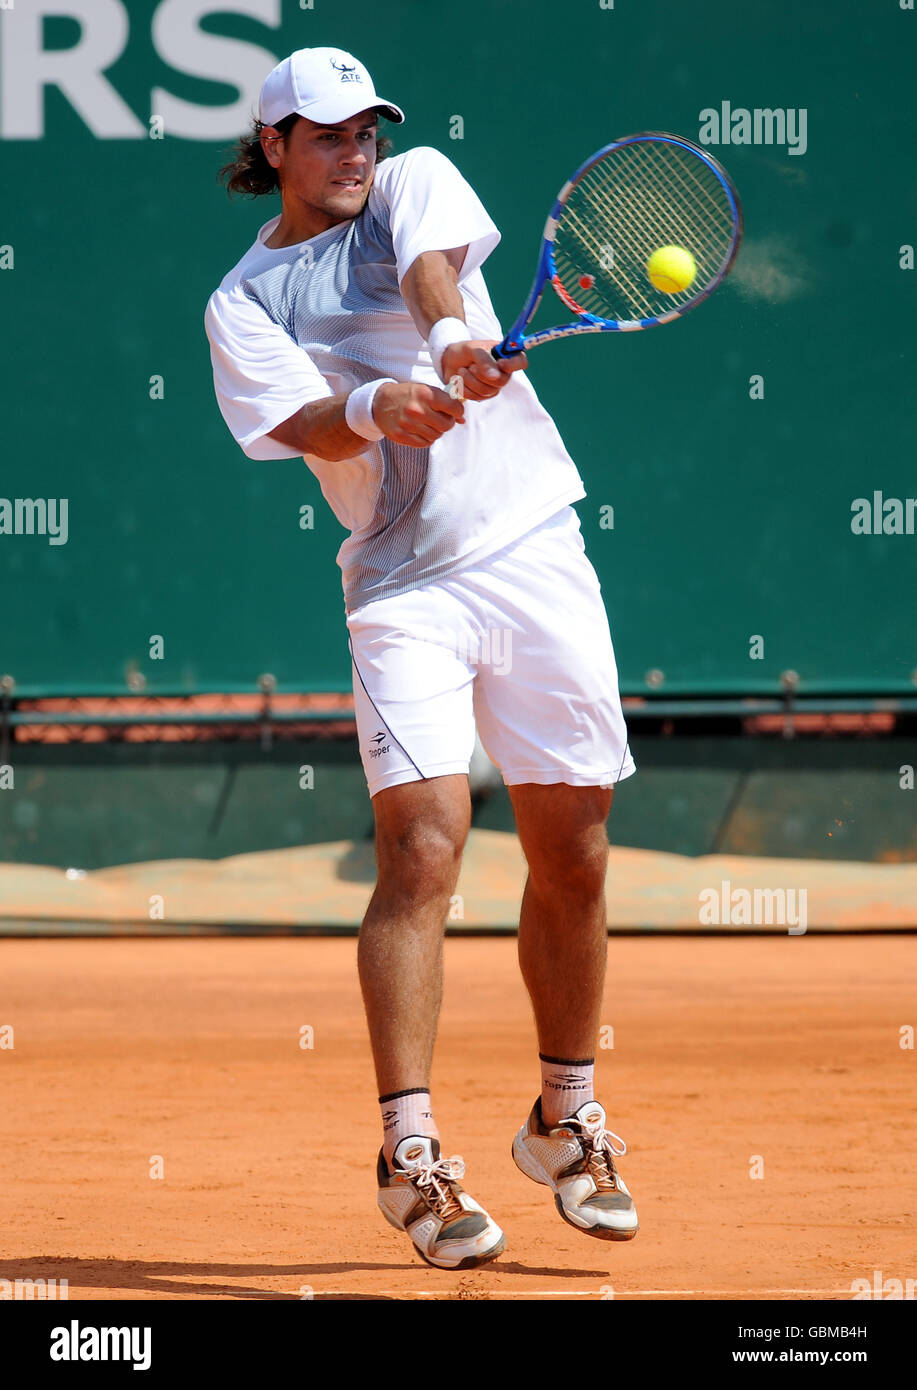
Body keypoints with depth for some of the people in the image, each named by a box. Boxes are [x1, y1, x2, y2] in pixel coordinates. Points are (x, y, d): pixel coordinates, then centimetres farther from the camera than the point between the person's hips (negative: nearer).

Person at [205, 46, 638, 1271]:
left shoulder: (417, 183, 11)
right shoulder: (245, 301, 7)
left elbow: (432, 265, -13)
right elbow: (306, 425, -10)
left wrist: (451, 337, -35)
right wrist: (373, 407, -32)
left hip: (535, 552, 2)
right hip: (404, 587, -2)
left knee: (573, 858, 6)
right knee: (422, 849, -17)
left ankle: (565, 1118, 24)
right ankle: (411, 1154, -16)